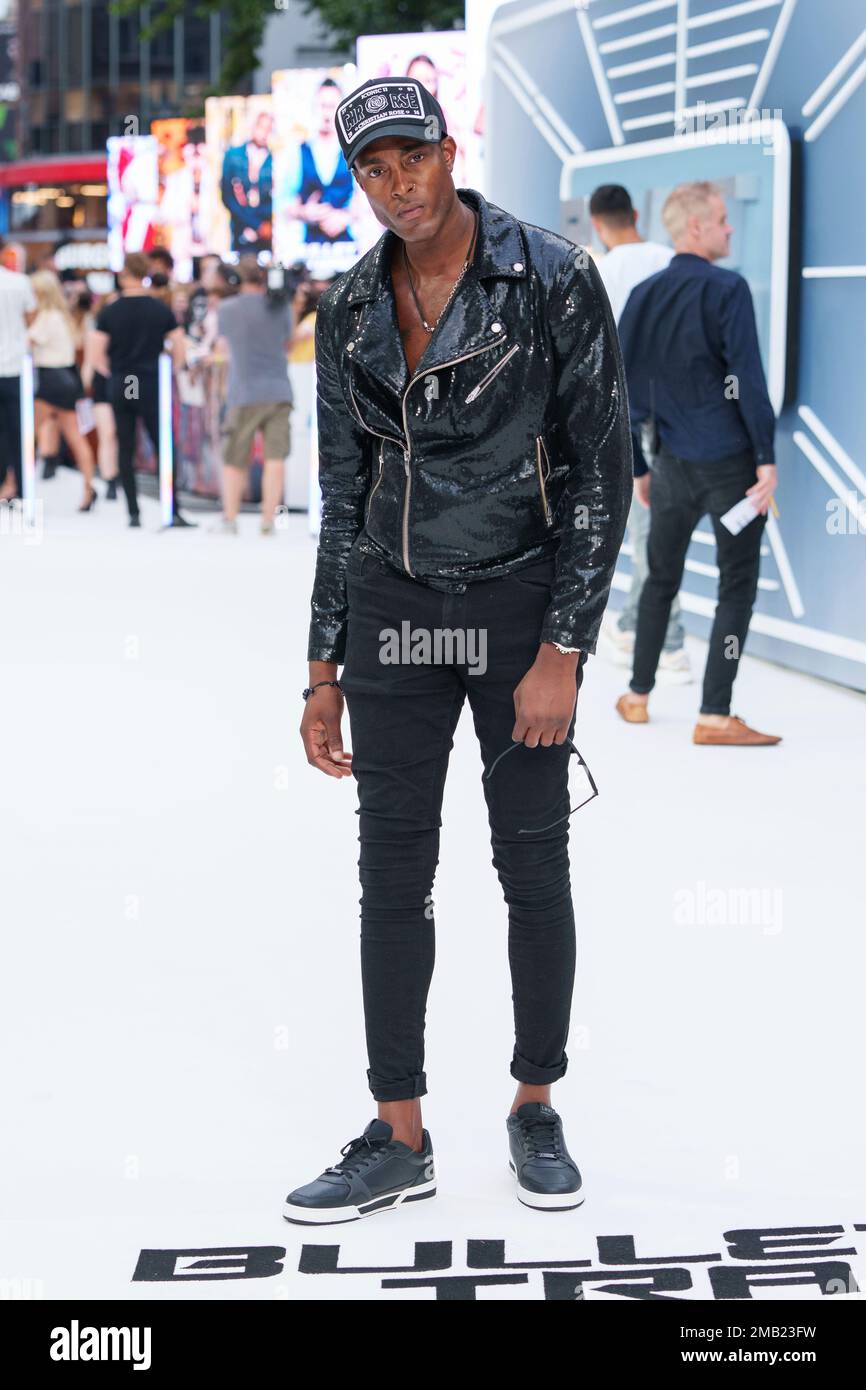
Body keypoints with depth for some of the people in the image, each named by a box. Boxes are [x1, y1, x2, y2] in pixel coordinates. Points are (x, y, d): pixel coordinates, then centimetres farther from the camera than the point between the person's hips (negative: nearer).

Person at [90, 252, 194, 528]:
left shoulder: (109, 312, -2)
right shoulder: (161, 309, -3)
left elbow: (97, 354, -3)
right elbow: (179, 349, -2)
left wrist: (113, 373, 14)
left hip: (119, 386, 1)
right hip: (152, 386, -1)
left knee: (125, 450, 8)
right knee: (165, 449, 1)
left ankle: (133, 513, 7)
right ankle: (173, 512, -5)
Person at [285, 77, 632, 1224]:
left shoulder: (551, 280, -10)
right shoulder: (352, 310, 4)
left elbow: (603, 471, -9)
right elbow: (345, 493, 10)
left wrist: (562, 655, -14)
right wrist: (325, 671, 8)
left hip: (522, 603, -3)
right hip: (395, 608, 4)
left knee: (535, 866, 5)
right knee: (394, 875, 4)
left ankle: (536, 1109, 24)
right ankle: (399, 1141, 14)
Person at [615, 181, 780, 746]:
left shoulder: (643, 296, 8)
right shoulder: (728, 289, -9)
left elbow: (623, 387, 10)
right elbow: (748, 379, -15)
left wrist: (637, 466, 18)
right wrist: (767, 458, -12)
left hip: (675, 465, 5)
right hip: (731, 462, -5)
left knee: (662, 578, 19)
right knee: (737, 584, 1)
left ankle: (638, 696, 24)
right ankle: (715, 716, -1)